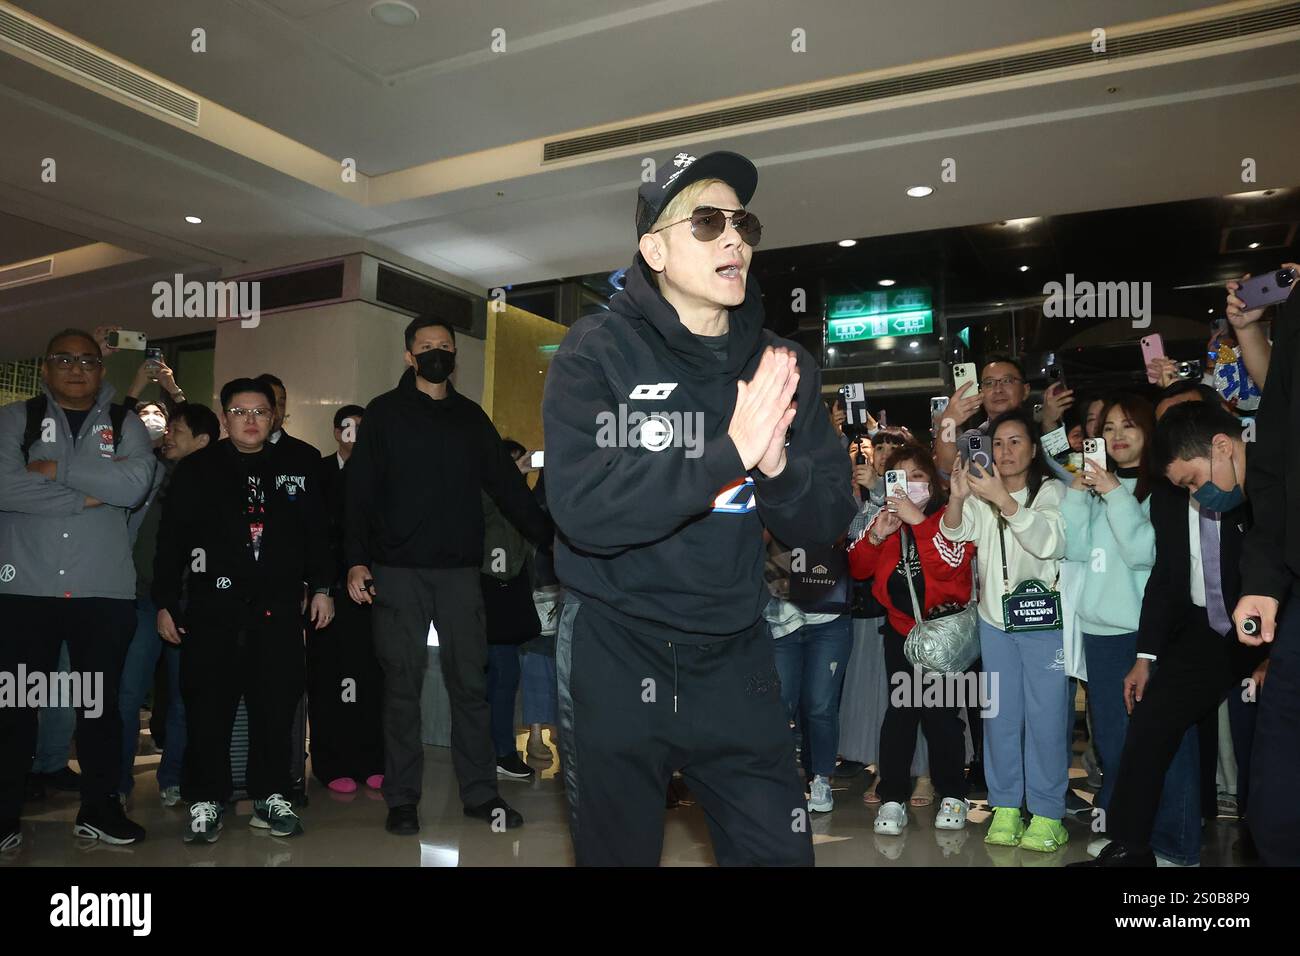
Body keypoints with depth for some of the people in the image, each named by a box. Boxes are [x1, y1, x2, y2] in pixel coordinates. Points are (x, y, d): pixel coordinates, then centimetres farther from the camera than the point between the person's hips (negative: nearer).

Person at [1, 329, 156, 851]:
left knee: (100, 703, 9)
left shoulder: (125, 425, 8)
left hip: (104, 589, 1)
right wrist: (85, 497, -12)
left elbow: (135, 482, -11)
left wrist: (58, 467, -10)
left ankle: (99, 808, 21)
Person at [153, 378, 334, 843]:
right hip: (212, 607, -1)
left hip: (277, 608, 1)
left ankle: (269, 797, 16)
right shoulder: (196, 469, 5)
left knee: (276, 706, 3)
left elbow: (316, 534, 12)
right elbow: (171, 541, 3)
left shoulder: (295, 470, 9)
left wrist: (321, 587, 7)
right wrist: (164, 603, 0)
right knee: (208, 706, 1)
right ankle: (206, 801, 14)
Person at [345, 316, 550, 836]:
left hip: (459, 570, 2)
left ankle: (480, 793, 13)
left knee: (470, 682, 4)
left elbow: (507, 485, 10)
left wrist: (549, 538, 1)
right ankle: (402, 799, 13)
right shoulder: (385, 413, 5)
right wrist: (357, 560, -11)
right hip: (398, 571, -2)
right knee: (402, 685, 3)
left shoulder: (471, 417, 13)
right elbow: (361, 492, -1)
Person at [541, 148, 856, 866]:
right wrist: (728, 453, -29)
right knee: (617, 850, 14)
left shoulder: (781, 368, 2)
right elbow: (584, 510, -24)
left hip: (734, 657, 4)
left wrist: (776, 467, -21)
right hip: (615, 653, -3)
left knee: (780, 850, 10)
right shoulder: (596, 353, -10)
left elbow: (826, 522, 0)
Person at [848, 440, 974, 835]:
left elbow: (950, 563, -20)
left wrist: (917, 520, -23)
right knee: (900, 710, 2)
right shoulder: (885, 516, 8)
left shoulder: (949, 514, -4)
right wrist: (875, 536, -11)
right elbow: (858, 568, 6)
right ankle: (892, 799, 7)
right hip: (900, 625, 3)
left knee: (941, 711, 1)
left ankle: (953, 795, 18)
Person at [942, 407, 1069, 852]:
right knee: (999, 715, 8)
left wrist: (1003, 500, -31)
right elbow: (954, 533, -5)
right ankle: (1005, 807, 19)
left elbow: (1050, 542, -21)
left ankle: (1046, 815, 9)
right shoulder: (983, 492, 9)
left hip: (1045, 620, -4)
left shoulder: (1052, 491, -4)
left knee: (1045, 716, -2)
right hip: (995, 619, 4)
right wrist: (957, 497, -25)